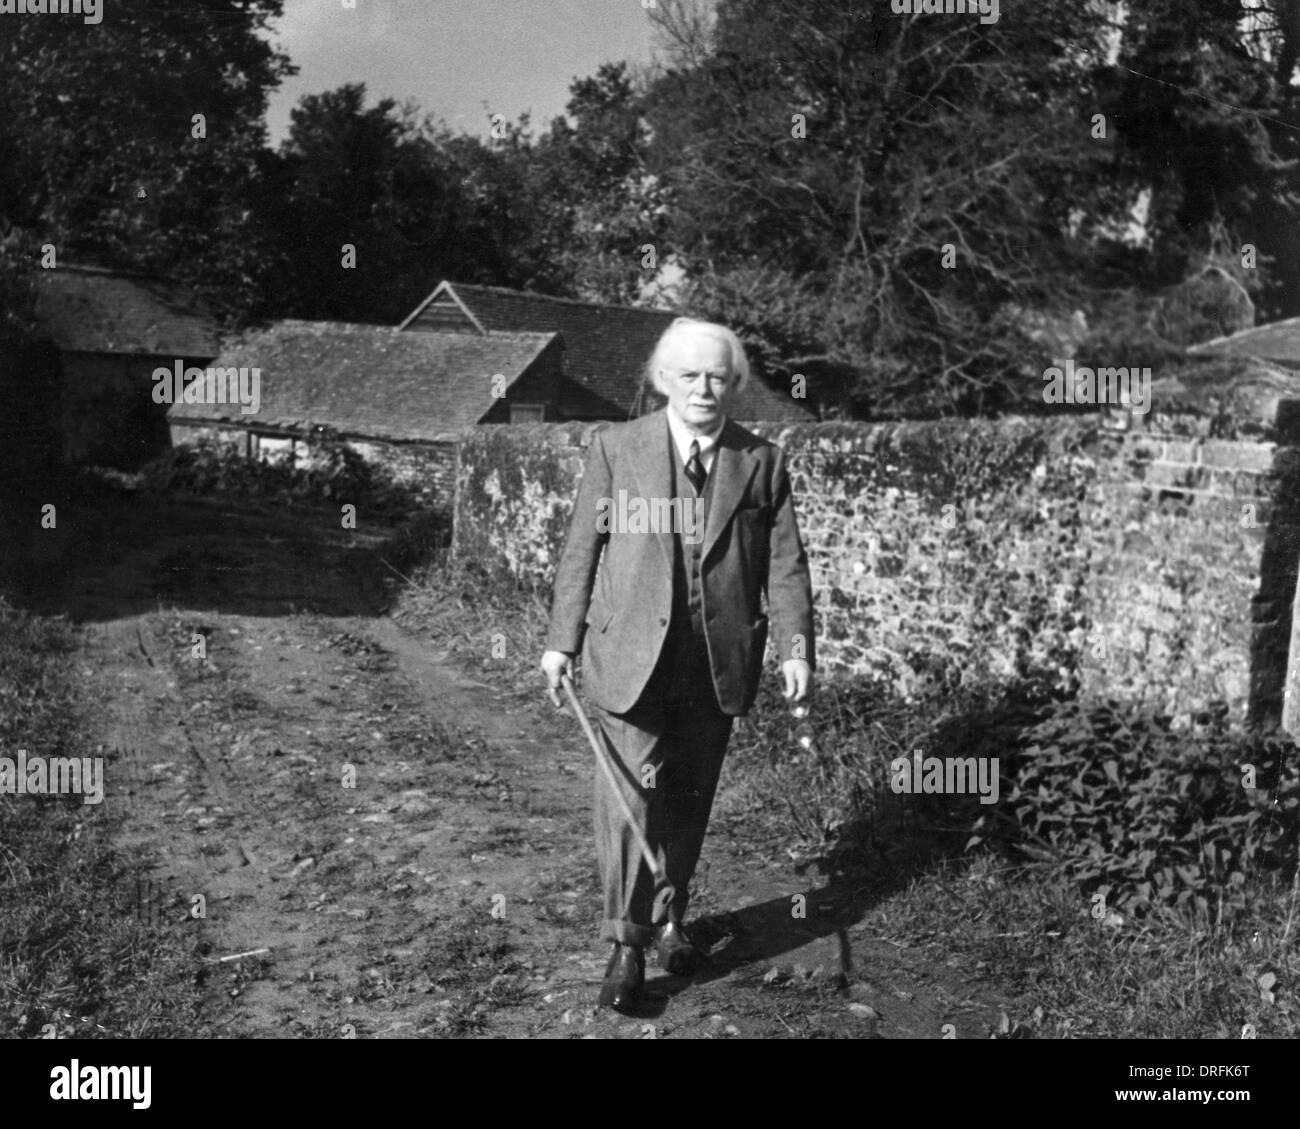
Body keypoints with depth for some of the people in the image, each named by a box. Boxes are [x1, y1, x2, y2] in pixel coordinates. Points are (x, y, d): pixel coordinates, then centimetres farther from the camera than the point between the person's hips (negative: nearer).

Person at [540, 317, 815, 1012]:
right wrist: (562, 642, -1)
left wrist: (795, 647, -7)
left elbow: (785, 564, 3)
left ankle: (667, 919, 32)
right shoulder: (616, 448, 1)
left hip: (719, 662, 2)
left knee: (689, 800, 13)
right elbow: (581, 550, 2)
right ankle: (627, 944, 6)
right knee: (630, 798, -6)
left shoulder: (761, 461, 5)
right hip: (631, 655, -2)